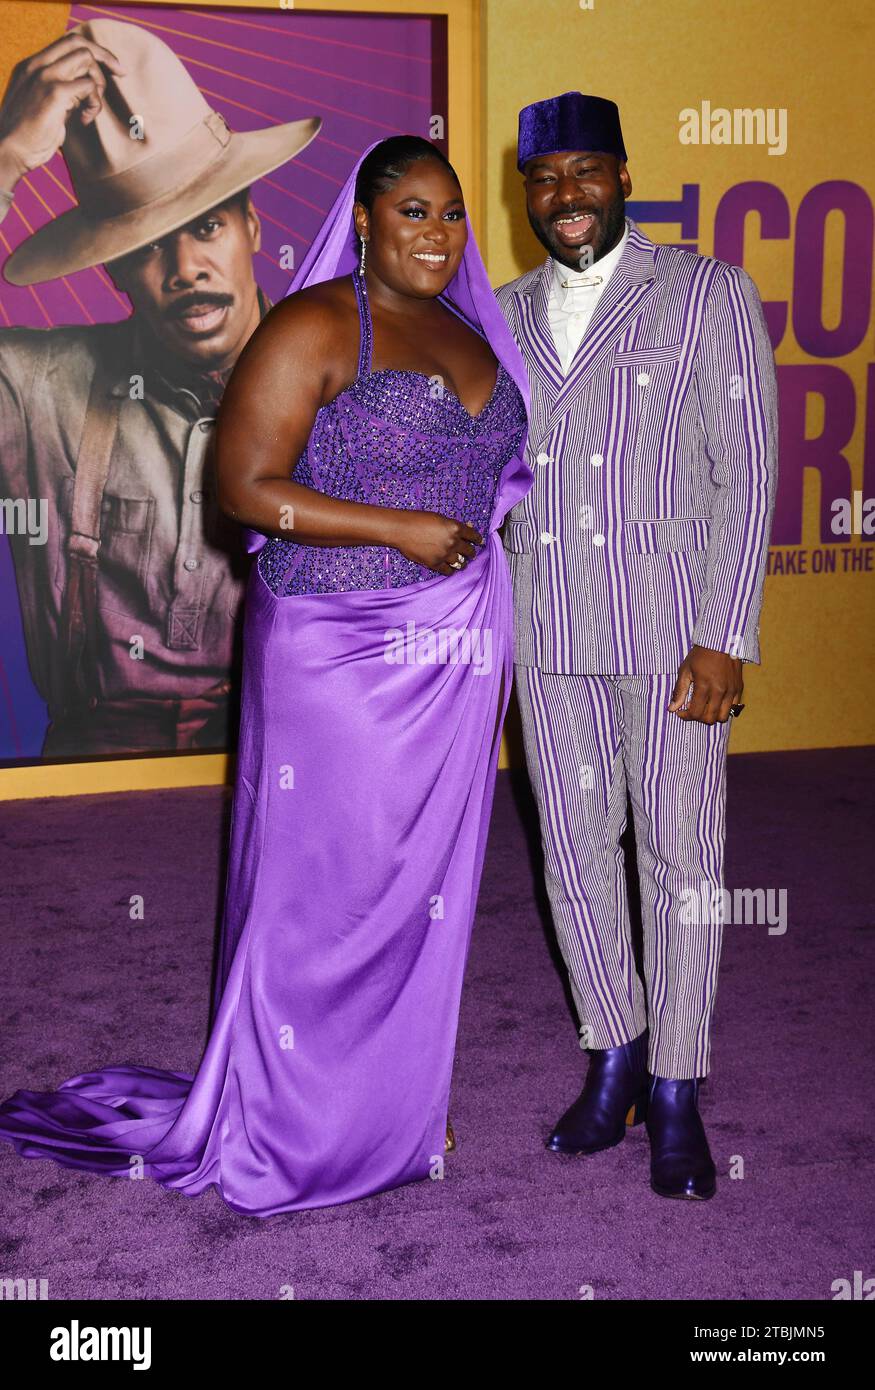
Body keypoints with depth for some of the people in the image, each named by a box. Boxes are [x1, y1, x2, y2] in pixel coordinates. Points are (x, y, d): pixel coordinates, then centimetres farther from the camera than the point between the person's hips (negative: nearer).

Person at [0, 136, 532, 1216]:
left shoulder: (471, 336, 13)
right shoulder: (316, 325, -9)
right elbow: (244, 486, -16)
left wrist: (493, 643, 17)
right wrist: (401, 530, -19)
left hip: (453, 656, 7)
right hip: (337, 656, -7)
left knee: (425, 878, 13)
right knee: (324, 883, 2)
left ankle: (400, 1096, 29)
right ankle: (298, 1121, 19)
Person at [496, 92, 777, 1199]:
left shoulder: (709, 296, -1)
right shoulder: (504, 316, 11)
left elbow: (745, 474, -6)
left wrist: (723, 640, -12)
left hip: (672, 624, -4)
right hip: (545, 628, 4)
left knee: (680, 855, 2)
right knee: (573, 847, 9)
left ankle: (677, 1097, 15)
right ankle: (614, 1059, 27)